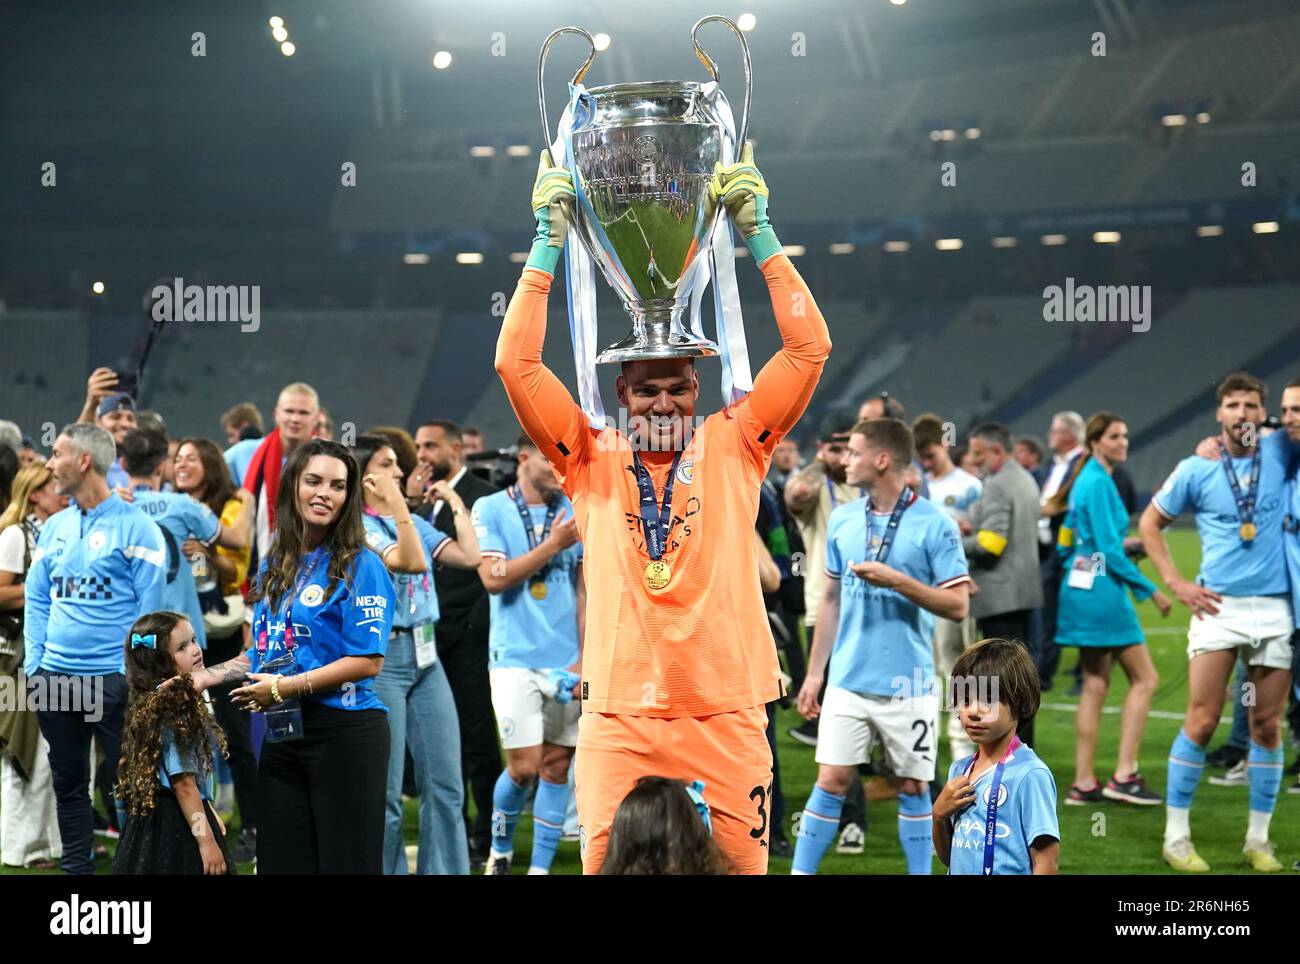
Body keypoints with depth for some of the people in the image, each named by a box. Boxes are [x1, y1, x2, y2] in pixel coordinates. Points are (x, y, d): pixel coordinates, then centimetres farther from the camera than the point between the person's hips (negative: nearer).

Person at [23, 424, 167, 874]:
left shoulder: (135, 526, -6)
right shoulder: (53, 528, 11)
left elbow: (150, 606, -8)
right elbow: (37, 602, 14)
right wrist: (34, 664, 3)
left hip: (114, 679, -6)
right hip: (56, 679, 6)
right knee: (68, 783, 12)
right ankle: (76, 869, 21)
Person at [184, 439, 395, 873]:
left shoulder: (360, 566, -7)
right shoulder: (273, 567, 13)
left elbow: (368, 661, -14)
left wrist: (286, 687, -14)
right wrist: (204, 677, 10)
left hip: (344, 734, -7)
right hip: (283, 735, 7)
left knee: (346, 861, -2)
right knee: (280, 862, 7)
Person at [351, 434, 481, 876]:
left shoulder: (414, 522, 13)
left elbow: (469, 556, 5)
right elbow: (411, 561, -21)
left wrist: (456, 502, 10)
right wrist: (397, 506, -26)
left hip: (426, 656, 7)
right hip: (382, 659, -7)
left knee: (446, 786, 7)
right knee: (384, 793, -1)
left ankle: (446, 871, 13)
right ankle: (386, 870, 7)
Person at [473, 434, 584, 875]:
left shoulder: (573, 512, 7)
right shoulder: (491, 509, -2)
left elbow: (585, 591, 8)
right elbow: (493, 578, -12)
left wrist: (586, 659, 1)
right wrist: (552, 544, -14)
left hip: (568, 664, 4)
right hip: (516, 660, -3)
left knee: (557, 767, 3)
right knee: (524, 767, -6)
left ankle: (540, 868, 11)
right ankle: (500, 849, 19)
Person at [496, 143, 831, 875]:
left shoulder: (733, 448, 8)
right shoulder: (594, 459, 8)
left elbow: (810, 349, 4)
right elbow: (517, 364, 1)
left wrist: (758, 233, 2)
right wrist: (549, 243, 1)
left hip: (726, 714, 0)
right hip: (619, 719, 0)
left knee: (741, 863, 1)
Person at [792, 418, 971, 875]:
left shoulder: (935, 524, -7)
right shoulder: (842, 520, 7)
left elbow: (957, 605, -9)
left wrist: (897, 581, -20)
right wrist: (814, 672, 12)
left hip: (909, 686, -3)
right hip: (848, 681, 3)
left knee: (913, 787, 5)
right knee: (831, 781, 0)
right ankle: (801, 871, 5)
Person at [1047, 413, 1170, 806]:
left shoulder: (1086, 480, 15)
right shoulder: (1099, 482, -14)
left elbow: (1067, 545, 20)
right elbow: (1110, 550, -17)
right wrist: (1150, 590, -11)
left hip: (1083, 592, 10)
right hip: (1103, 589, -10)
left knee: (1095, 685, 10)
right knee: (1144, 678, -4)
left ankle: (1083, 784, 9)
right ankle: (1124, 775, -6)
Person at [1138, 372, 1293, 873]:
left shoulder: (1280, 454, 3)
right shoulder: (1195, 469, 1)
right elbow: (1149, 523, 10)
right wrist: (1175, 582, 3)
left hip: (1274, 609, 2)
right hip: (1218, 607, -2)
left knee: (1267, 727, 5)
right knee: (1201, 722, -6)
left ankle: (1258, 840, 14)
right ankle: (1176, 835, 3)